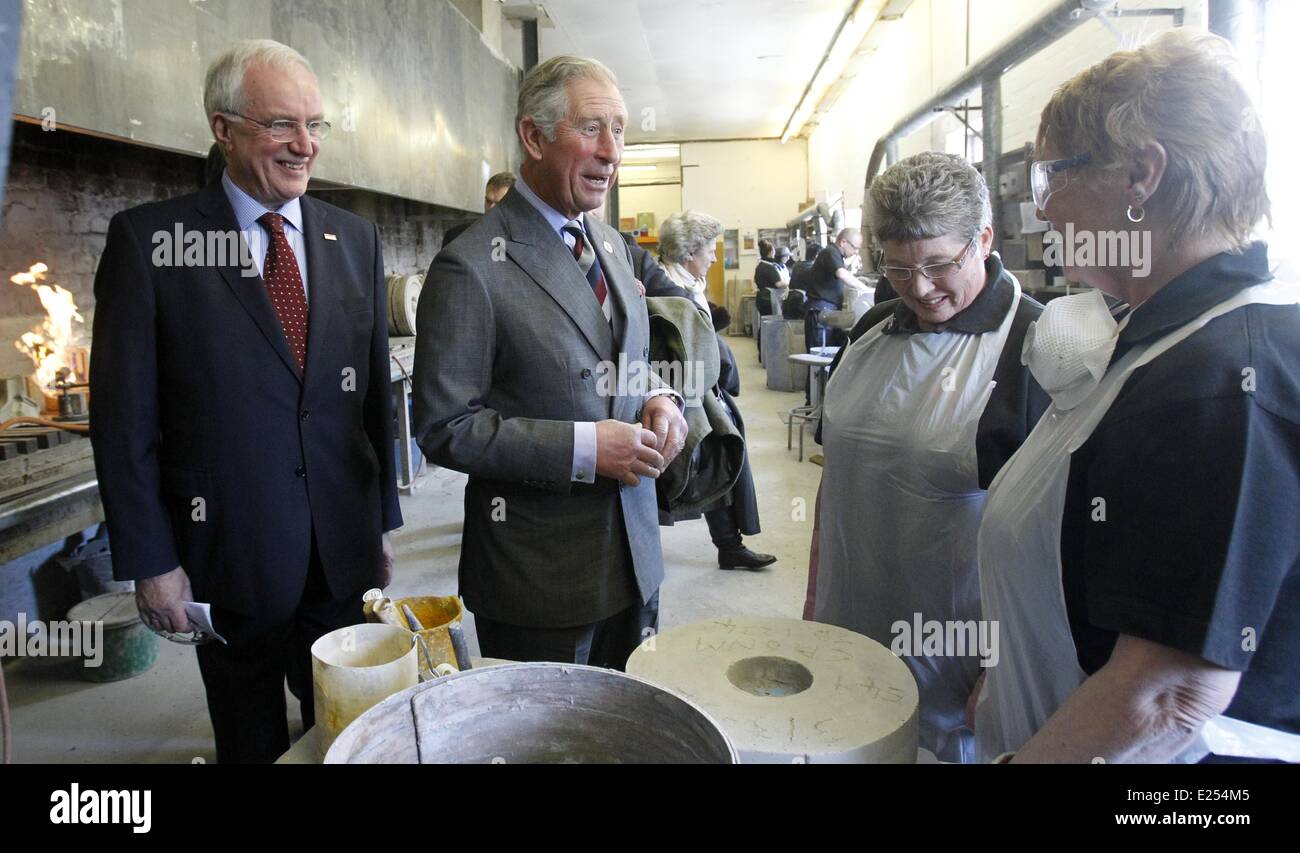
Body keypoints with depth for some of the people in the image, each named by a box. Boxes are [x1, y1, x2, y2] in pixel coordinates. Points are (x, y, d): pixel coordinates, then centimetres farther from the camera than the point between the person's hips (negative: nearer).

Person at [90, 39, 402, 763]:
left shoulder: (356, 239, 5)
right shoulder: (151, 240, -6)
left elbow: (377, 394, 7)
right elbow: (124, 417, -6)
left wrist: (384, 520, 9)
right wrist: (149, 561, -7)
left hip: (346, 554, 3)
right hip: (227, 556, -2)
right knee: (252, 743, 17)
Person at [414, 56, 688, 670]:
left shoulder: (610, 244, 9)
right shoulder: (472, 267, -16)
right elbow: (443, 427, -16)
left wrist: (657, 400, -3)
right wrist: (583, 448, -22)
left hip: (633, 552, 7)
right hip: (537, 574, -7)